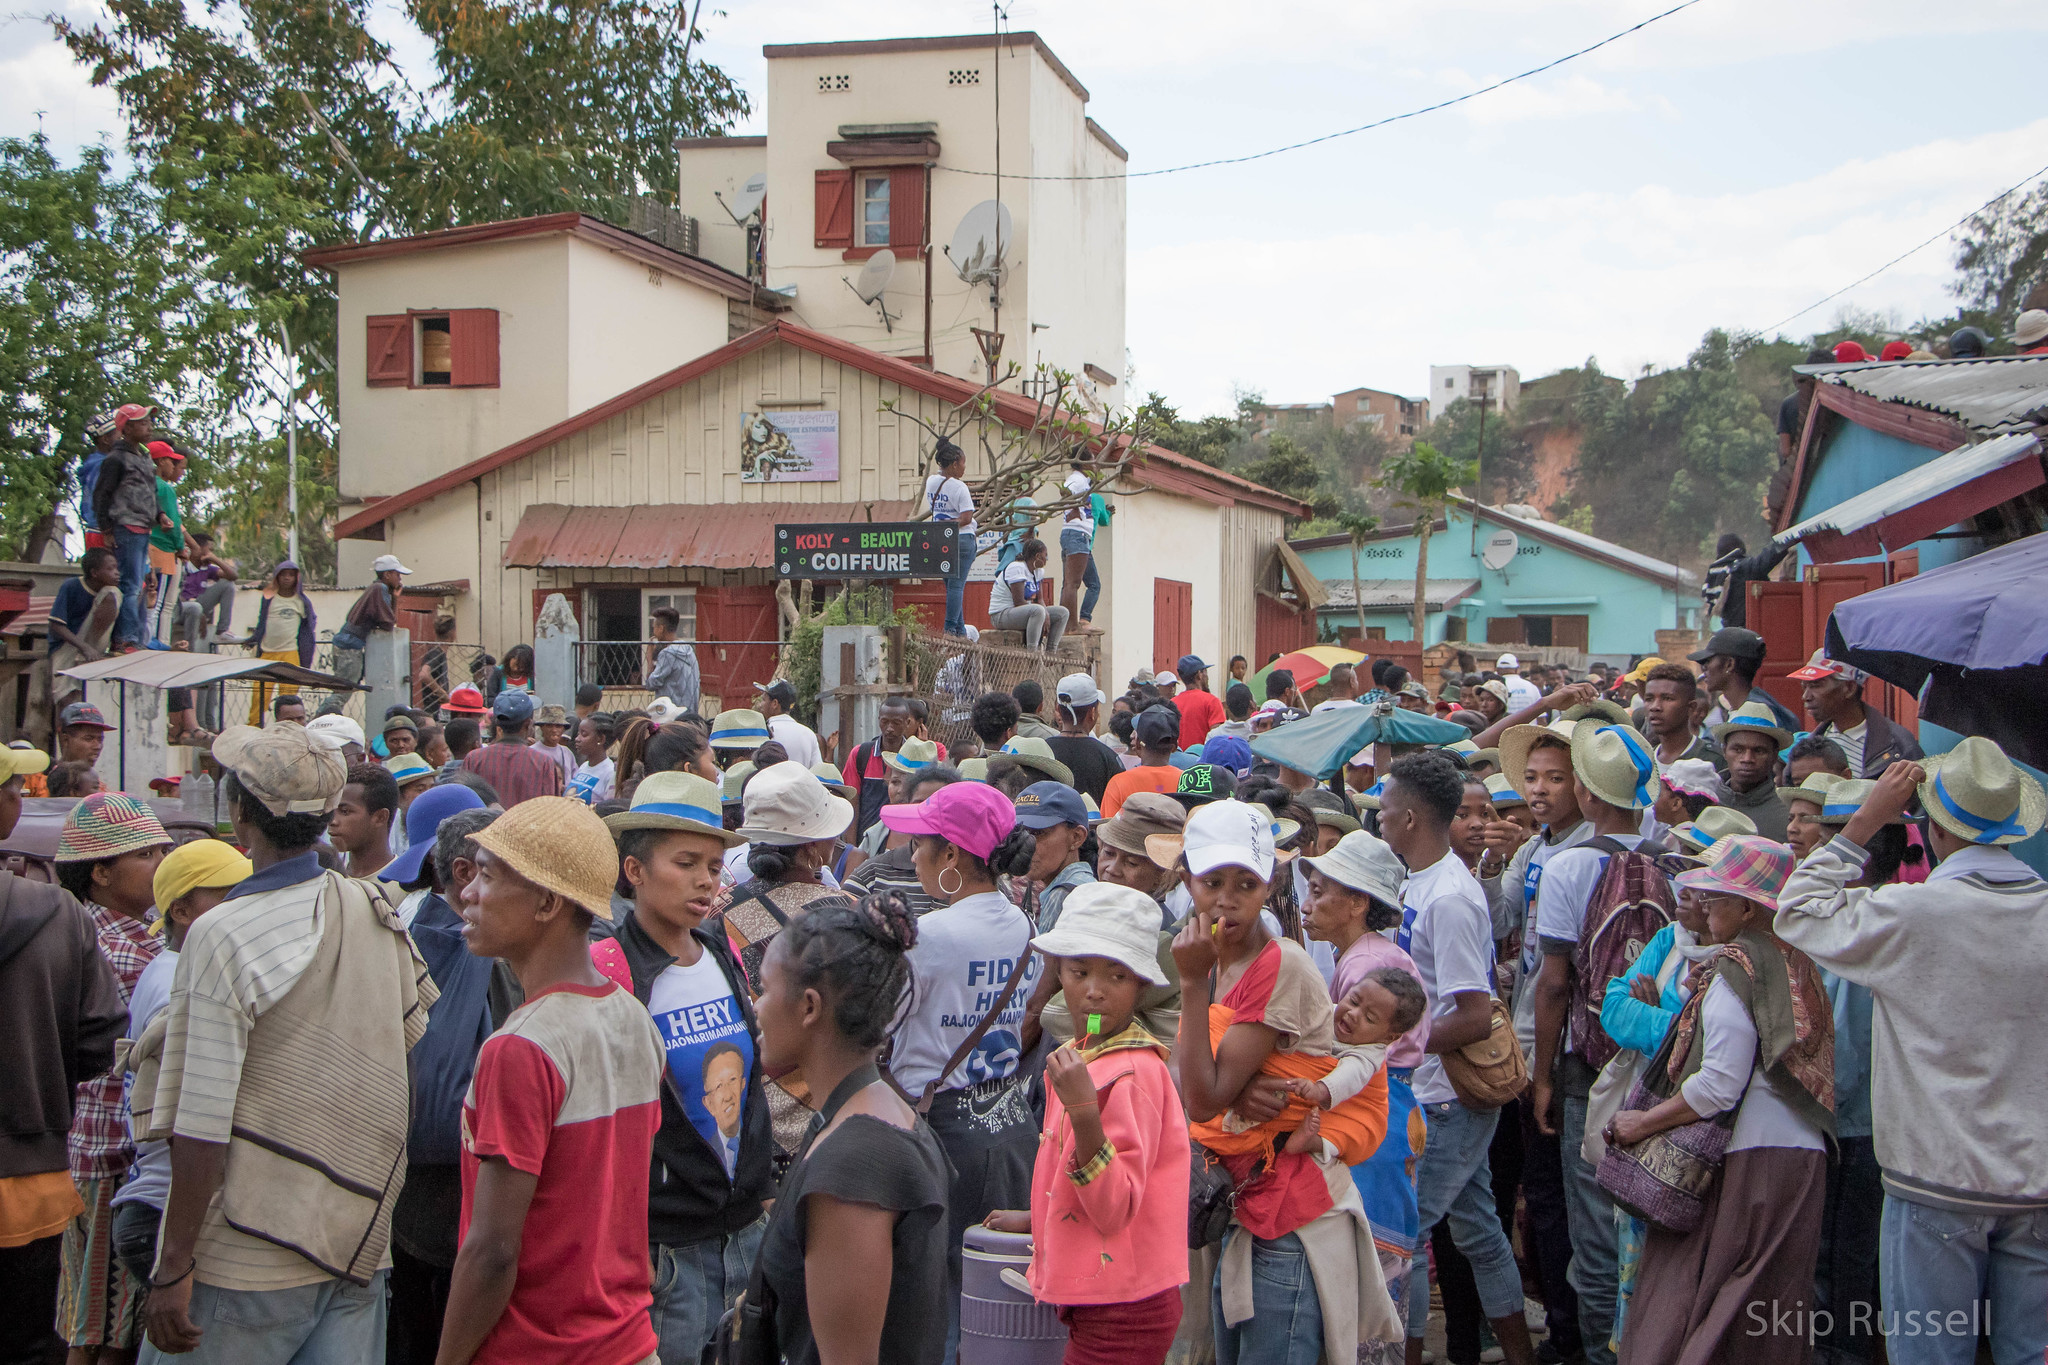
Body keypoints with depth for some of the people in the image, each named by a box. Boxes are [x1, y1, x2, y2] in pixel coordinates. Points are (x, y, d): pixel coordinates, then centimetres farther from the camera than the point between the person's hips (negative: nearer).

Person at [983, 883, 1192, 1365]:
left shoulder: (1134, 1073, -20)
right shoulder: (1082, 1057, 7)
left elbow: (1116, 1208, -24)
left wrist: (1084, 1112, -34)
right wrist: (1035, 1219, 31)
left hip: (1122, 1312, -9)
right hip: (1094, 1300, 9)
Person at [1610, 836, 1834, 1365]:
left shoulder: (1736, 967, -12)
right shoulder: (1796, 964, 11)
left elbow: (1720, 1086, -18)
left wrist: (1642, 1122, -8)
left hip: (1743, 1160, -8)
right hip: (1803, 1156, 8)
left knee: (1686, 1308, -3)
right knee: (1769, 1316, 13)